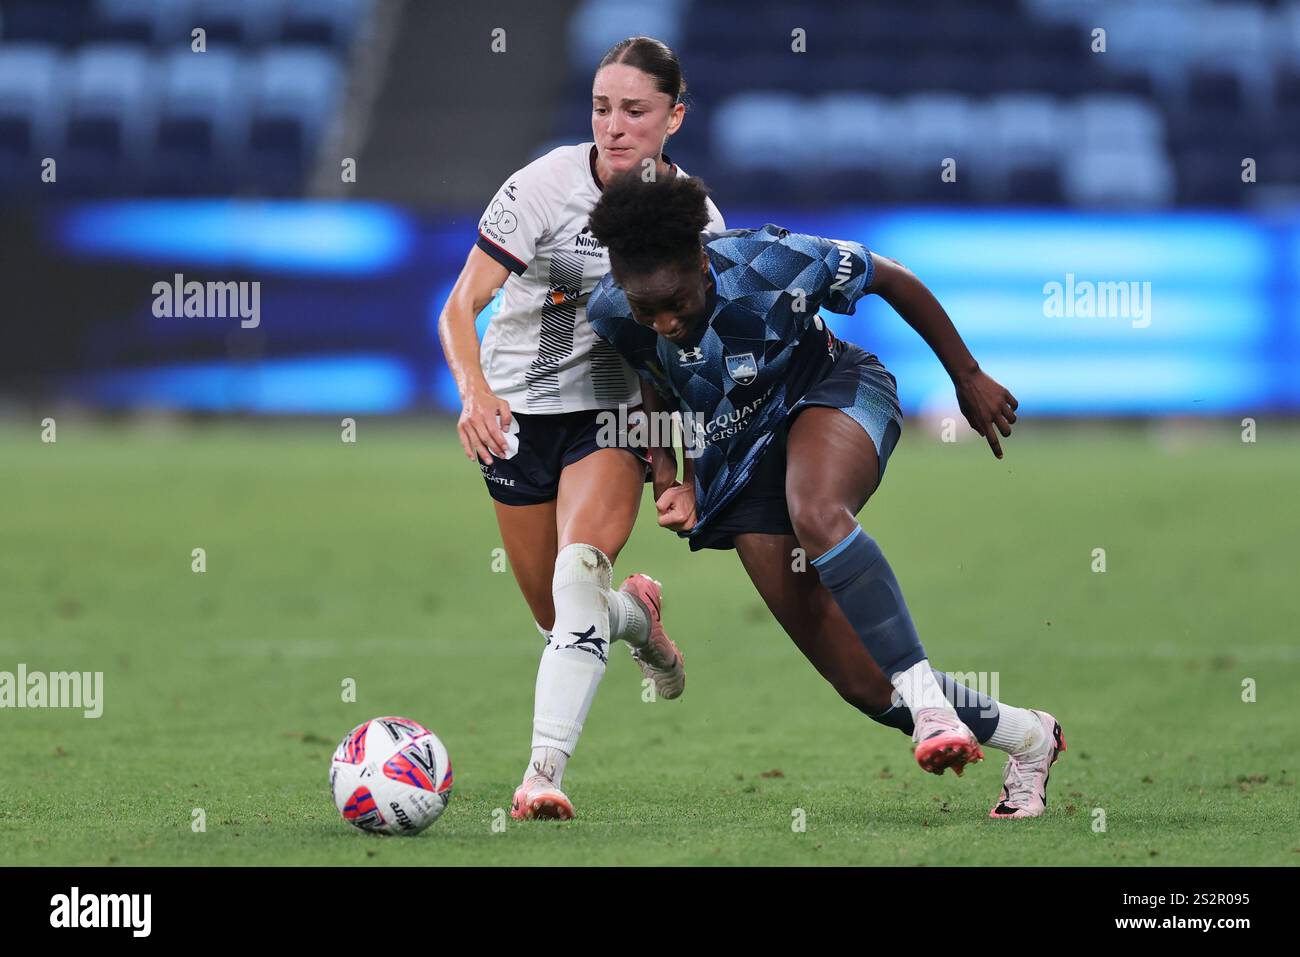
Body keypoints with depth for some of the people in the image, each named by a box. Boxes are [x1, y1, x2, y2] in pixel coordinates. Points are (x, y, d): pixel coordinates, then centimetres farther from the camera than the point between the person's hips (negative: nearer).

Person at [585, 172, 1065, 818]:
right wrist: (681, 484, -5)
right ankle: (1027, 738, 14)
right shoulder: (610, 317, -18)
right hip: (738, 449, 4)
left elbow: (893, 281, -11)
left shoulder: (769, 264, -28)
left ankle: (930, 706, -41)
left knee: (815, 513, -42)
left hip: (833, 395, -4)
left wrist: (967, 377, -4)